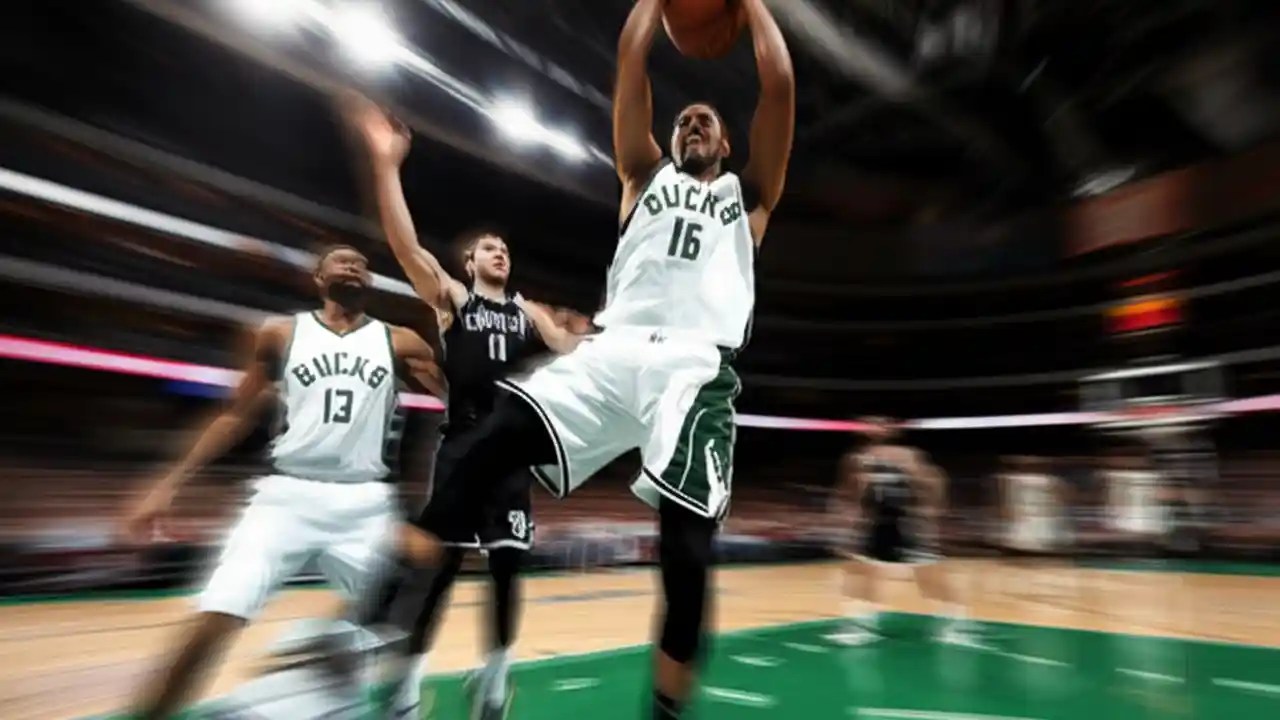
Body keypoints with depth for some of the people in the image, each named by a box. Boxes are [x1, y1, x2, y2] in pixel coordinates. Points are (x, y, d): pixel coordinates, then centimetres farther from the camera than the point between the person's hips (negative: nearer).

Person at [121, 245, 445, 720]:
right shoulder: (279, 333, 8)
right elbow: (237, 415, 11)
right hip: (287, 495, 0)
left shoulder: (399, 343, 6)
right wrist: (170, 483, 8)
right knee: (212, 624, -9)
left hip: (365, 503, 1)